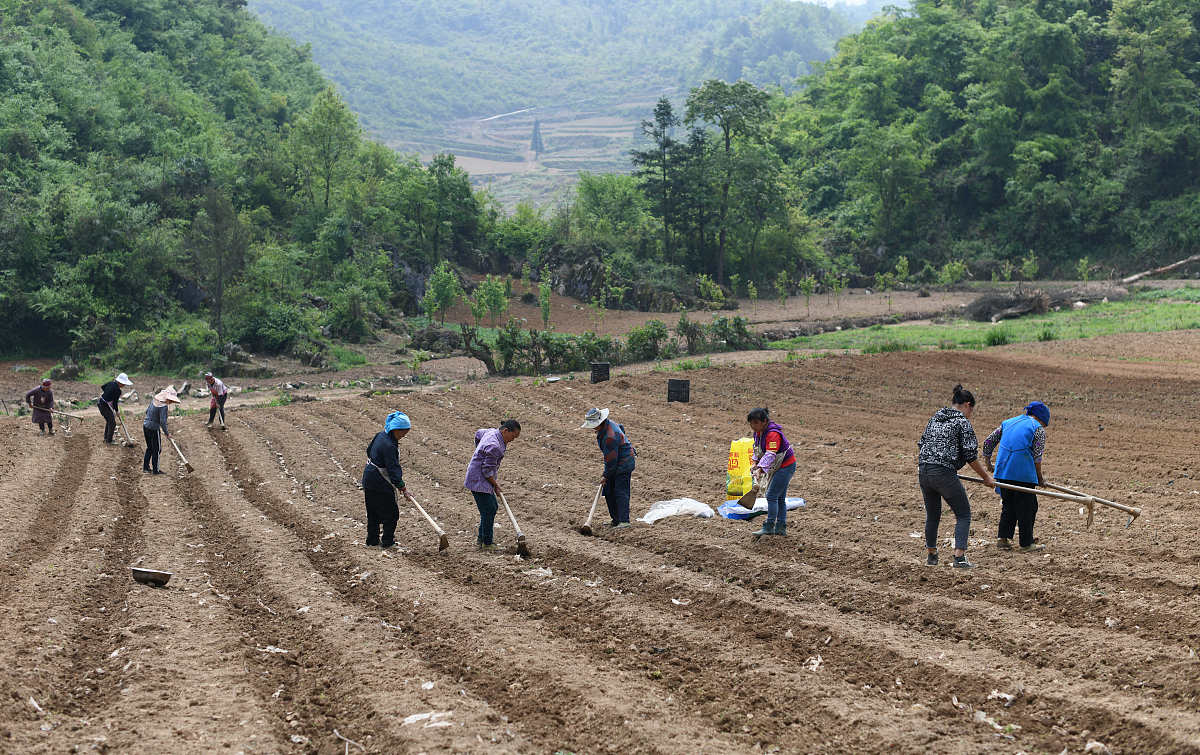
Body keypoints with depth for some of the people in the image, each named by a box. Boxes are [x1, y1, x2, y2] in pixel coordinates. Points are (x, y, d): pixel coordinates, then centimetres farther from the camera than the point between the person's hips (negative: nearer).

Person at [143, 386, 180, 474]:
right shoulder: (164, 406, -21)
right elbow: (162, 422, -23)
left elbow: (147, 411, 16)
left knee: (150, 447, 22)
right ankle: (156, 470, 13)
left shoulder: (154, 401, 4)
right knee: (157, 449, 6)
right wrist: (167, 433, -12)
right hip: (154, 429, -8)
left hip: (146, 426, 8)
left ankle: (145, 466, 27)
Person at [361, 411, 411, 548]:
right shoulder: (389, 446, -27)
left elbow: (369, 450, 18)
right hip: (380, 484, -9)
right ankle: (387, 541, 16)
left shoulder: (380, 435, 2)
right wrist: (400, 484, -24)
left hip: (368, 479, 9)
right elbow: (393, 468, -28)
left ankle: (372, 540, 25)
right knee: (391, 512, 6)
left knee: (373, 512, 18)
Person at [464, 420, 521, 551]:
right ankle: (486, 544, -2)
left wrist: (480, 452, 37)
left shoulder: (492, 432, 5)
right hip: (479, 481, -11)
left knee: (493, 507, 14)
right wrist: (495, 484, -8)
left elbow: (479, 433, 28)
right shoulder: (494, 446, -27)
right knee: (488, 510, -9)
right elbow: (487, 470, -23)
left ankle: (481, 538, 22)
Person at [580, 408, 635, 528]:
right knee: (608, 491, 10)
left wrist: (605, 475, -14)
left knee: (620, 491, -15)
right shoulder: (608, 423, 1)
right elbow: (621, 428, 23)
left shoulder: (610, 436, -30)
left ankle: (624, 520, -17)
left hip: (624, 463, -11)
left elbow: (611, 459, -25)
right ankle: (616, 519, 14)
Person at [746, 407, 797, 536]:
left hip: (786, 466, -10)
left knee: (772, 496, -11)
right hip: (777, 467, 10)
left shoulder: (772, 434, -27)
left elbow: (770, 454, -35)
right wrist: (755, 462, -3)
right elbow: (757, 448, 13)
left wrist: (760, 469, -44)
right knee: (780, 498, 13)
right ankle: (781, 528, 18)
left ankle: (769, 527, -7)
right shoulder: (759, 432, 2)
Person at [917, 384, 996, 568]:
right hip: (944, 473, -7)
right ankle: (959, 556, -4)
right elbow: (970, 456, -6)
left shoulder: (935, 417, 15)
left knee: (932, 514, 20)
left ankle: (931, 555, 29)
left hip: (923, 470, 7)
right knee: (963, 514, 5)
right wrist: (986, 476, 5)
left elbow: (921, 444, 18)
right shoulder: (962, 422, -4)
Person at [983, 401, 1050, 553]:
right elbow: (1037, 455, -4)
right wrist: (1039, 477, 7)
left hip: (1002, 471, 5)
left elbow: (988, 442, 19)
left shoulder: (1008, 423, 20)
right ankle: (1026, 543, 7)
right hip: (1024, 472, -5)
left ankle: (1002, 538, 10)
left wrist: (988, 464, 30)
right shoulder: (1038, 429, 3)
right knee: (1027, 507, 4)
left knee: (1008, 506, 17)